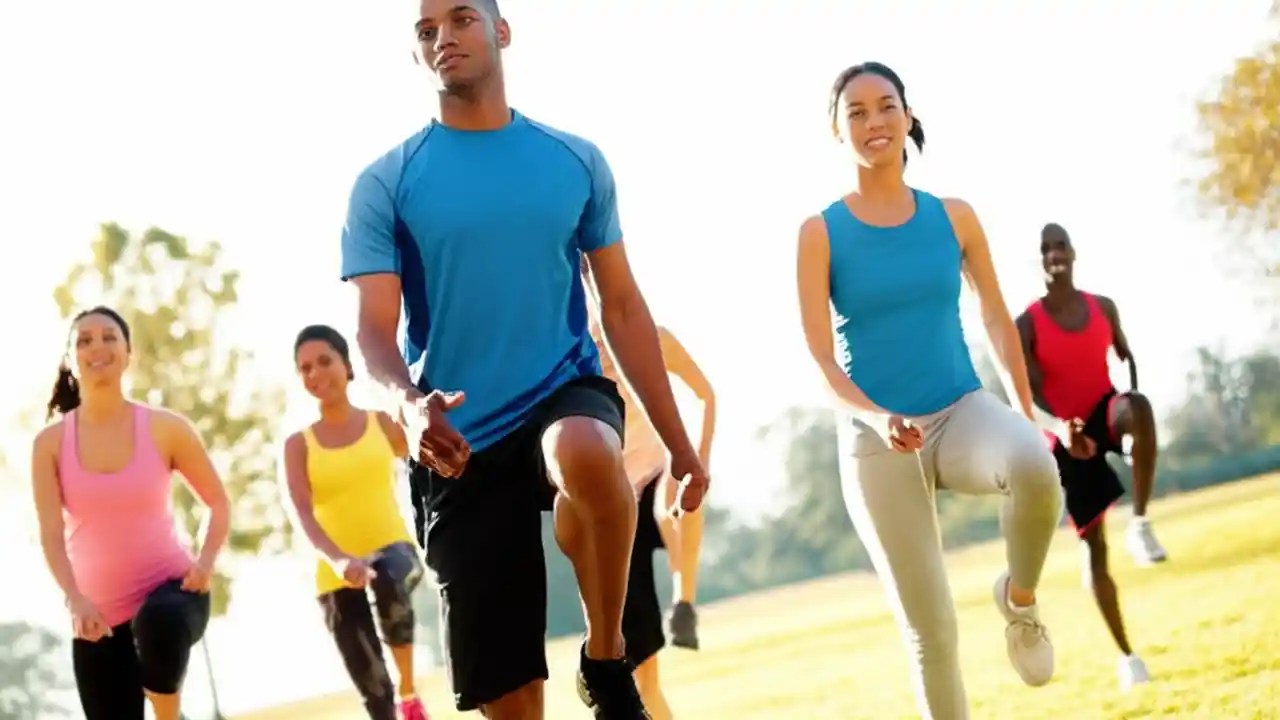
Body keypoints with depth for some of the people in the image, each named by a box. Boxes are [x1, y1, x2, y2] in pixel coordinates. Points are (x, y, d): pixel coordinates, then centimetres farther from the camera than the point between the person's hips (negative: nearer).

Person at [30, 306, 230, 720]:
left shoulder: (165, 429, -2)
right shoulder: (51, 443, -1)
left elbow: (218, 503, 7)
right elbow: (51, 534, -8)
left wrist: (206, 562, -11)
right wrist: (76, 601, -25)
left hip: (171, 587, -2)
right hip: (100, 616, 2)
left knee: (159, 620, -38)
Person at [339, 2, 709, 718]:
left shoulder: (577, 161, 6)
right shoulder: (386, 183, 0)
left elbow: (623, 305, 11)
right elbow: (375, 327, -7)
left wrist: (677, 441, 9)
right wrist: (410, 402, -29)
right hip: (462, 445, 0)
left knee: (585, 456, -38)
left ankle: (607, 660, -14)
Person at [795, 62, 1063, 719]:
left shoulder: (953, 217, 3)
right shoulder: (821, 233, -4)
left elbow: (997, 319, 13)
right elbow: (820, 356, -8)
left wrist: (1026, 417, 12)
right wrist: (877, 418, -25)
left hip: (963, 410, 1)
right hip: (874, 440, -1)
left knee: (1034, 469, -34)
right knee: (928, 629, -4)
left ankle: (1020, 598, -3)